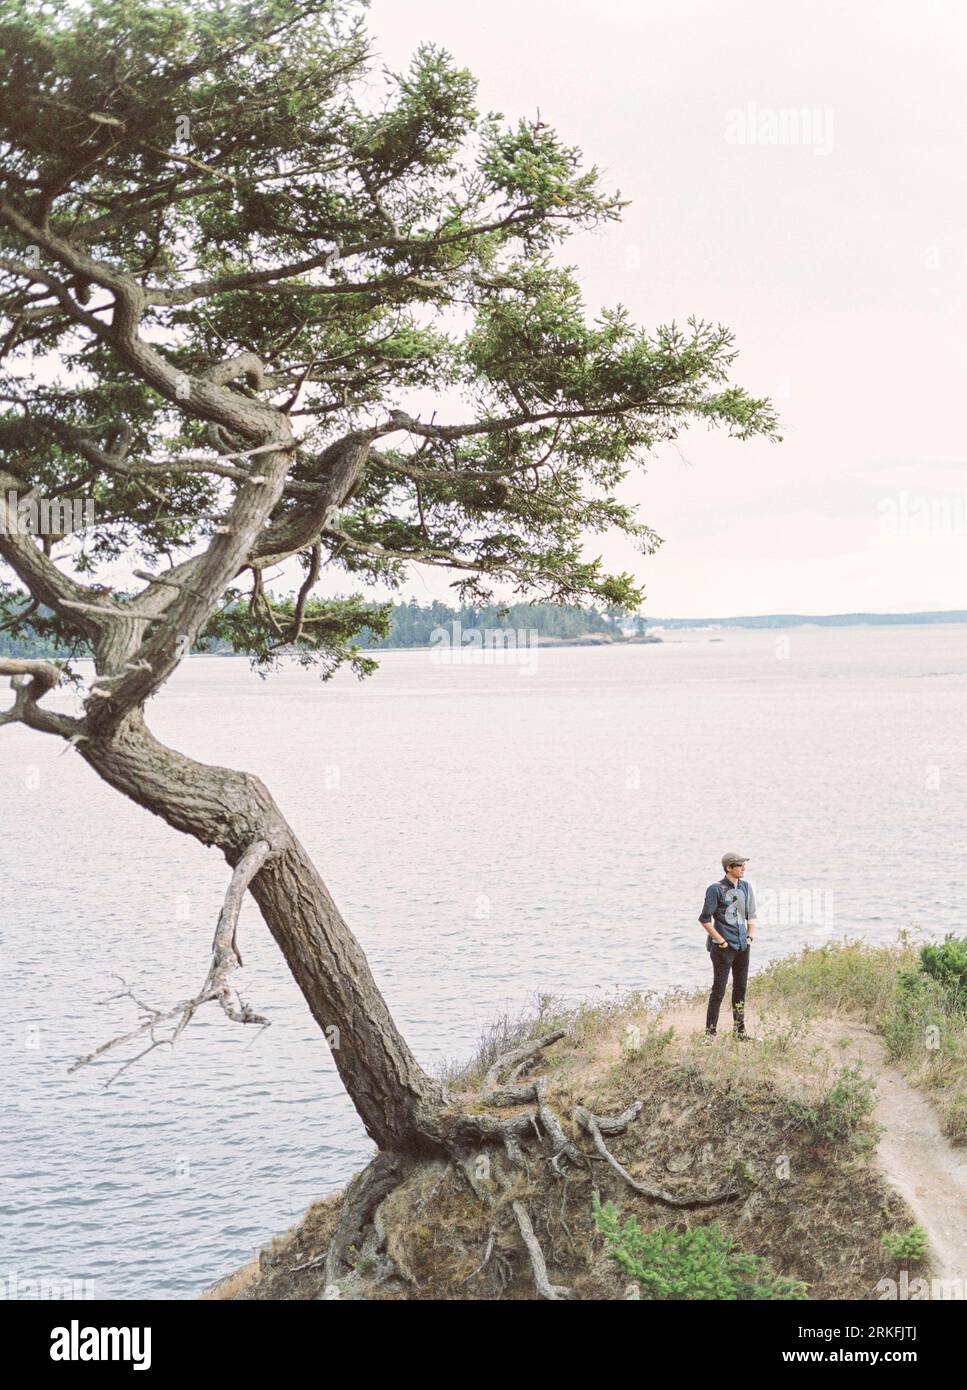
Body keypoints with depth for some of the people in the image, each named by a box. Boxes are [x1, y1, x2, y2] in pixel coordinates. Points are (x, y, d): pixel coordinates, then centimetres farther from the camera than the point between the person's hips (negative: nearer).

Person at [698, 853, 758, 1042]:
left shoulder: (746, 887, 8)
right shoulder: (716, 889, -12)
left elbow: (751, 915, 19)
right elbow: (705, 919, -11)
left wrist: (750, 937, 8)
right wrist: (721, 941, -11)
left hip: (743, 946, 7)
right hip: (723, 948, -7)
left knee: (740, 988, 14)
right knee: (719, 990, -5)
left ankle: (739, 1029, 24)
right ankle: (710, 1032, 0)